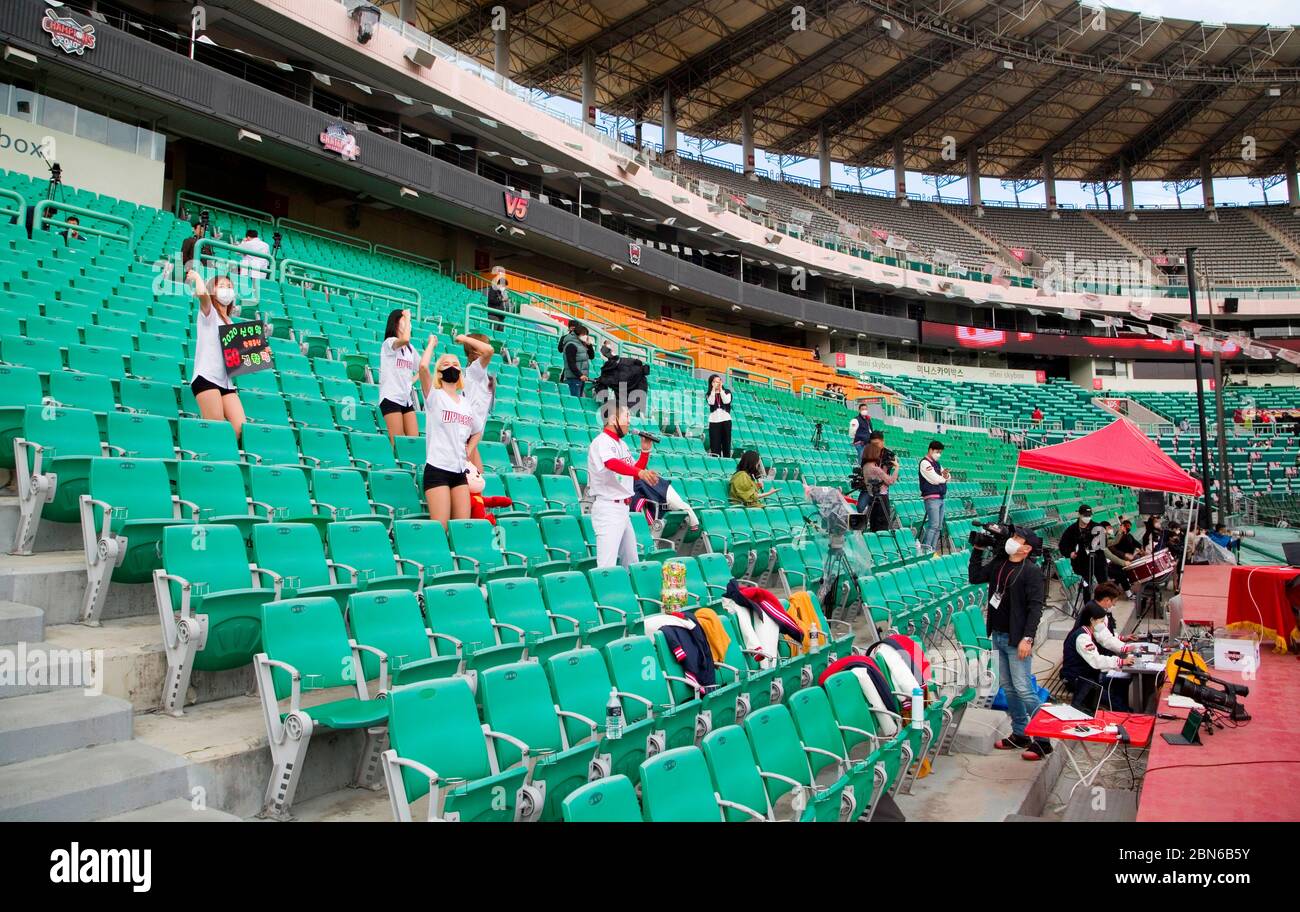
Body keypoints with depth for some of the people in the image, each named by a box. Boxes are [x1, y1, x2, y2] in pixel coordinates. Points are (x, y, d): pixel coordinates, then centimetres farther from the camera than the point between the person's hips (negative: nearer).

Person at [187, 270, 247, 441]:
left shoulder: (230, 322, 24)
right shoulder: (209, 312, 5)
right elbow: (202, 293, -19)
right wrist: (197, 277, 0)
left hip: (226, 381, 7)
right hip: (206, 378, -7)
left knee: (240, 428, -7)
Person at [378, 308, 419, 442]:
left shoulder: (410, 348, 17)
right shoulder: (389, 342, -5)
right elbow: (404, 340, -28)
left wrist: (412, 381, 8)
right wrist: (407, 317, -16)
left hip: (407, 399, 7)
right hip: (391, 398, -7)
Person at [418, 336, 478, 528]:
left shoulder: (467, 403, 15)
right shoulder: (434, 396, -1)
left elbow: (477, 431, 32)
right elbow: (423, 366, -19)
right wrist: (432, 343, -3)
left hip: (460, 471, 6)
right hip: (437, 470, -6)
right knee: (440, 528, -10)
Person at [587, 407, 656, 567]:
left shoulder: (622, 444, 17)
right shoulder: (602, 442, -12)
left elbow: (635, 473, 21)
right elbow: (612, 463, -33)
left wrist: (645, 450, 8)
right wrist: (640, 472, -49)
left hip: (624, 508, 10)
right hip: (608, 508, -10)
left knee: (632, 564, 16)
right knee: (607, 567, -14)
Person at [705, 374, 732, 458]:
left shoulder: (727, 392, 10)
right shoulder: (709, 394, 10)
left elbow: (726, 401, -9)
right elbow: (711, 402, -10)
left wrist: (720, 389, -6)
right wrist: (713, 389, -8)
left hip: (726, 420, 0)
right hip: (714, 421, 0)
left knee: (726, 442, -1)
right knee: (715, 443, -5)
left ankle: (727, 459, 0)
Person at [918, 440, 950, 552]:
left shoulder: (936, 463, 19)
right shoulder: (925, 463, -8)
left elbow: (948, 476, 16)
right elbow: (935, 480, -16)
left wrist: (946, 474, -7)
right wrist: (944, 477, 4)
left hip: (940, 498, 9)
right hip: (931, 498, -9)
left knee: (939, 527, 6)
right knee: (933, 526, -15)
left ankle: (933, 550, 8)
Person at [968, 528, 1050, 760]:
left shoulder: (1032, 571, -12)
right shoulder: (999, 563, 9)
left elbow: (1035, 608, -17)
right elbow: (974, 577, 17)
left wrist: (1027, 638, -22)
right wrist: (977, 550, 10)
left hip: (1017, 639, -8)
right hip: (998, 636, 8)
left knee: (1023, 689, -8)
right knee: (1008, 687, 14)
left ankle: (1042, 740, 3)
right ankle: (1020, 734, 24)